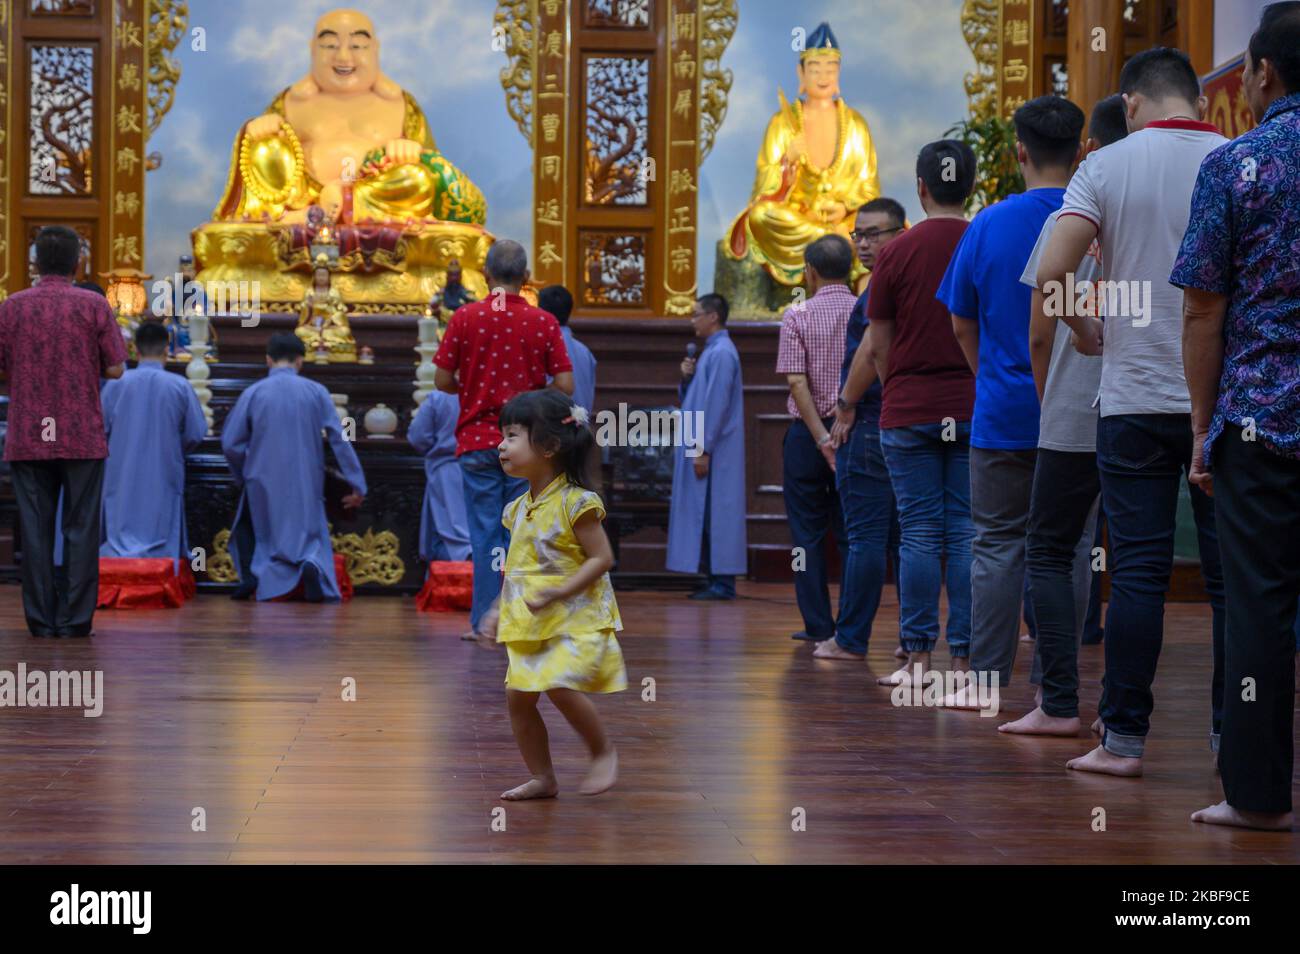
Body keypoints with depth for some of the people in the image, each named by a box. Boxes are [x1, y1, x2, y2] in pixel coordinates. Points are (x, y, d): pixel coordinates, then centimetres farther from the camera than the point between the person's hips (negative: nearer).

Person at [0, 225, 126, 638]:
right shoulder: (94, 305, -4)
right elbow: (116, 368, -4)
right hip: (83, 436, -1)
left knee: (35, 530, 5)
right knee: (81, 530, 3)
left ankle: (41, 619, 4)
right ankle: (75, 619, 1)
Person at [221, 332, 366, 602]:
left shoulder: (253, 393, -5)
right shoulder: (316, 392, -4)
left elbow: (231, 443, -2)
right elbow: (340, 440, -4)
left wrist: (244, 475, 17)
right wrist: (357, 486, 2)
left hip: (264, 481, 0)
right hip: (306, 484, 0)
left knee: (248, 529, 26)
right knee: (310, 536, 14)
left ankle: (251, 573, -2)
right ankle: (311, 564, -21)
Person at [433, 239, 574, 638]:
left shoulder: (465, 317, -4)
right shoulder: (543, 321, -2)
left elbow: (442, 380, -3)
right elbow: (565, 385, -5)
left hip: (478, 440, 0)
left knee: (485, 534, 4)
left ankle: (485, 621, 5)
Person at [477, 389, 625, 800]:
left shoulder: (575, 502, -14)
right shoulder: (520, 508, 10)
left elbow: (601, 558, -17)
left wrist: (557, 593, -25)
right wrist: (499, 611, 13)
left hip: (577, 617, -8)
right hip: (530, 625, 8)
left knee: (559, 684, -24)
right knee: (517, 695, 3)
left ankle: (603, 751, -1)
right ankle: (542, 778, 15)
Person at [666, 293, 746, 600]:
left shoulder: (722, 353, -14)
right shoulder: (712, 351, 17)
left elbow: (717, 405, -20)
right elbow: (692, 398, 22)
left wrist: (703, 449, -21)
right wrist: (687, 377, 3)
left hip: (714, 452, -10)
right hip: (705, 447, 10)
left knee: (713, 513, -8)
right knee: (706, 514, 9)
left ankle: (722, 583, -6)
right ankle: (715, 580, 12)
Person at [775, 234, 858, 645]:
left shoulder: (798, 315, -5)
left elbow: (797, 383, -13)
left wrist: (822, 437, -14)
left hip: (808, 431, -2)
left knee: (808, 533, 7)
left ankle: (819, 626, 6)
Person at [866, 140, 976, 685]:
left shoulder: (898, 253, -2)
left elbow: (878, 345, 3)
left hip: (909, 411, -1)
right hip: (976, 410, 1)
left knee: (919, 533, 3)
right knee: (968, 533, 3)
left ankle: (918, 657, 4)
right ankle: (963, 658, 4)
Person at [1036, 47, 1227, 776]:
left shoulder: (1108, 167, -1)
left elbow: (1052, 272, -12)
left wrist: (1082, 327, 6)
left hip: (1135, 398, 0)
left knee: (1139, 572, 2)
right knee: (1230, 575, 6)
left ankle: (1124, 738, 3)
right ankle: (1232, 737, 9)